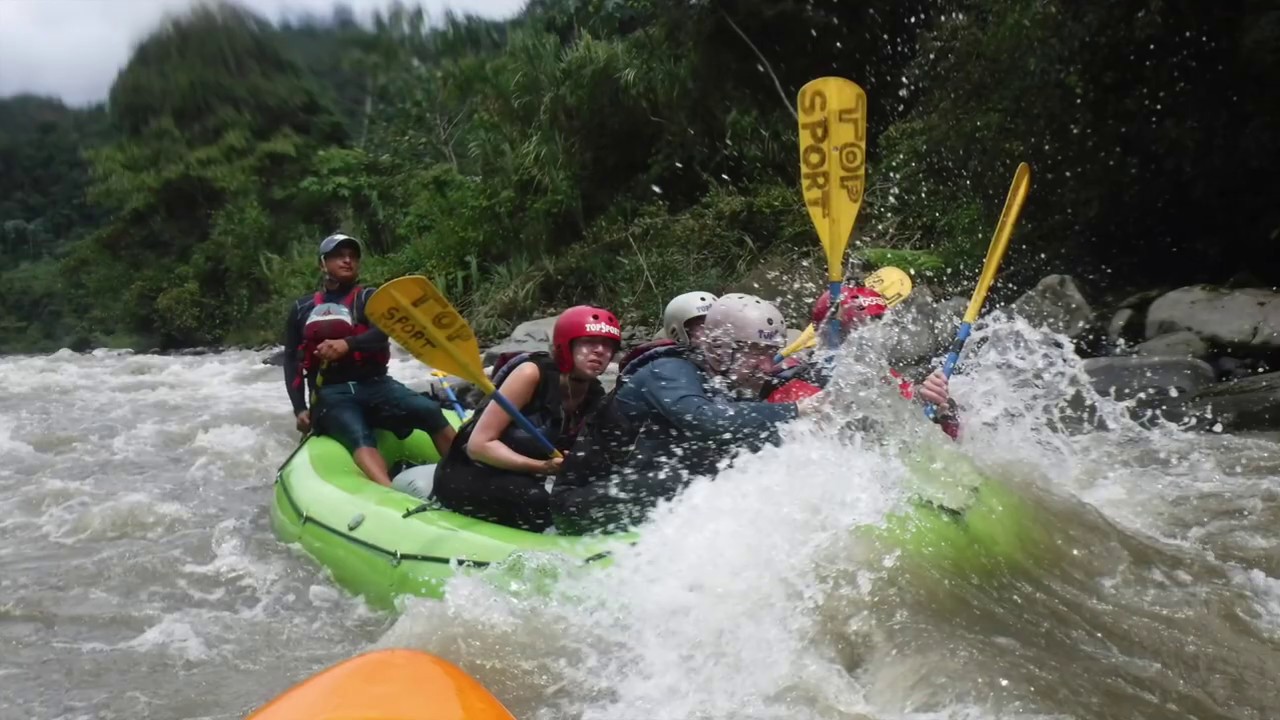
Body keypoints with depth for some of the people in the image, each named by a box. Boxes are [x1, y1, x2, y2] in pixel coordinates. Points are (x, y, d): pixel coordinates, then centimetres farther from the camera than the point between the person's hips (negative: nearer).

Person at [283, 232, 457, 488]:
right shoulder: (302, 309, 18)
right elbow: (291, 361, 16)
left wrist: (347, 344, -29)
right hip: (330, 394, -1)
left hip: (375, 385, 2)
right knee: (361, 439, -34)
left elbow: (383, 330, -9)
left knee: (430, 411, -28)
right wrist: (299, 408, 2)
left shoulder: (370, 298, 13)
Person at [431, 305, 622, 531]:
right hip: (467, 477, -7)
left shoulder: (595, 398, -5)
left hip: (518, 482, 7)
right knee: (534, 501, -32)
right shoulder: (532, 373, -22)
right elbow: (478, 445, -25)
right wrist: (541, 467, -35)